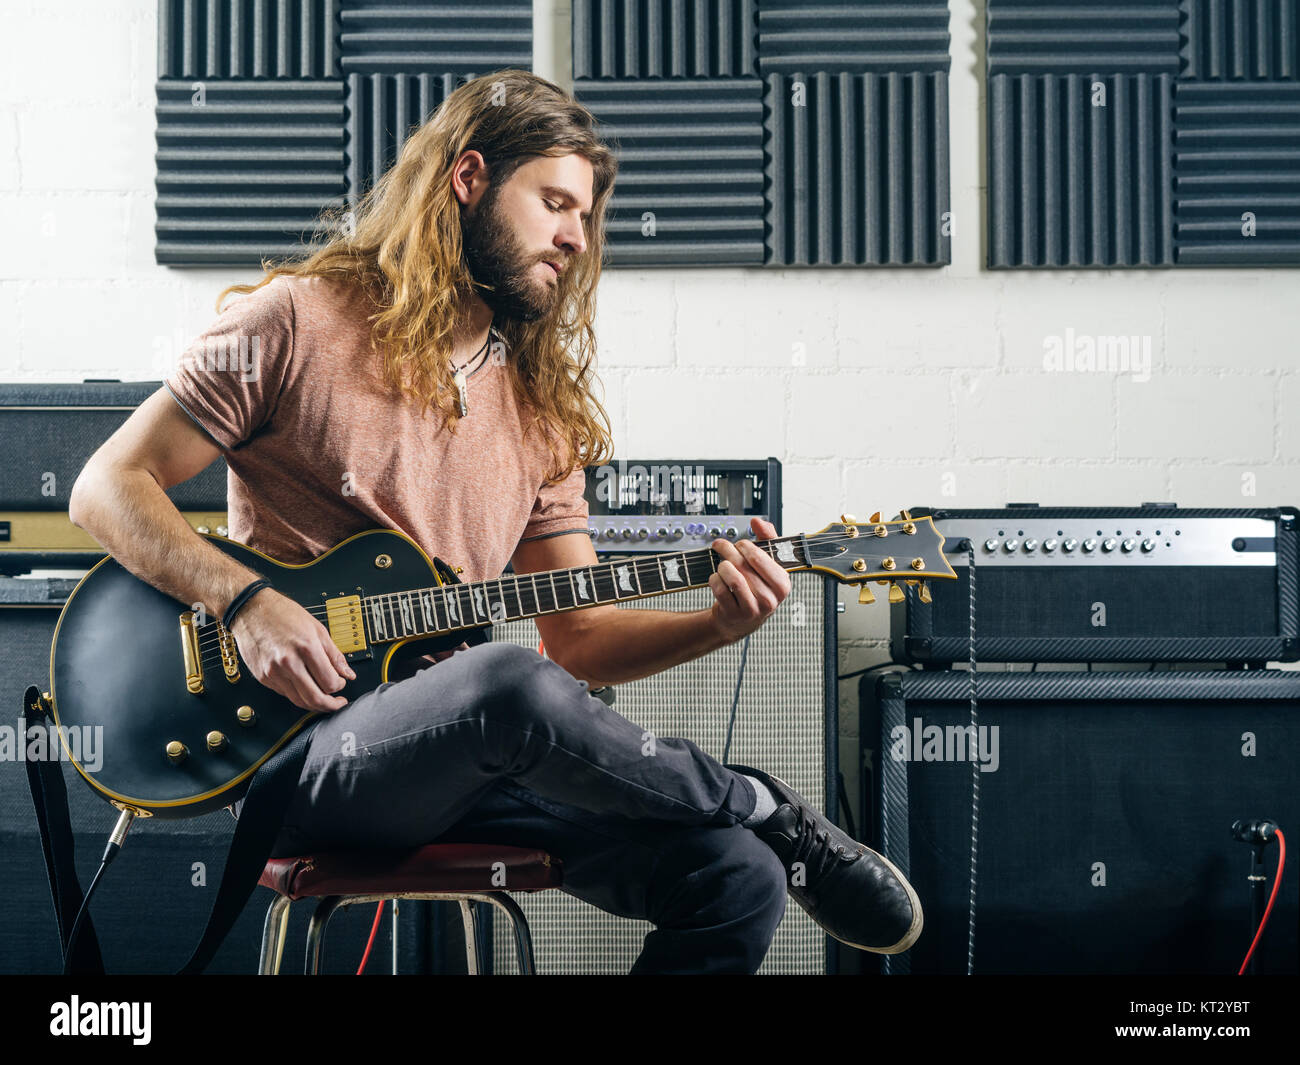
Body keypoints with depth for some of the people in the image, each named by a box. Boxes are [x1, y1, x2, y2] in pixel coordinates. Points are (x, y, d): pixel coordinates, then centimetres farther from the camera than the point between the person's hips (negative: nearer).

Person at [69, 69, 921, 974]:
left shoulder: (538, 401, 16)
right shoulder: (300, 321, 0)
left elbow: (580, 638, 13)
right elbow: (110, 487, -1)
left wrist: (716, 623, -6)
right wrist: (247, 603, -16)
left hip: (463, 759, 5)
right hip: (300, 754, -5)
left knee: (739, 876, -18)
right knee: (515, 686, -37)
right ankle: (770, 812, -11)